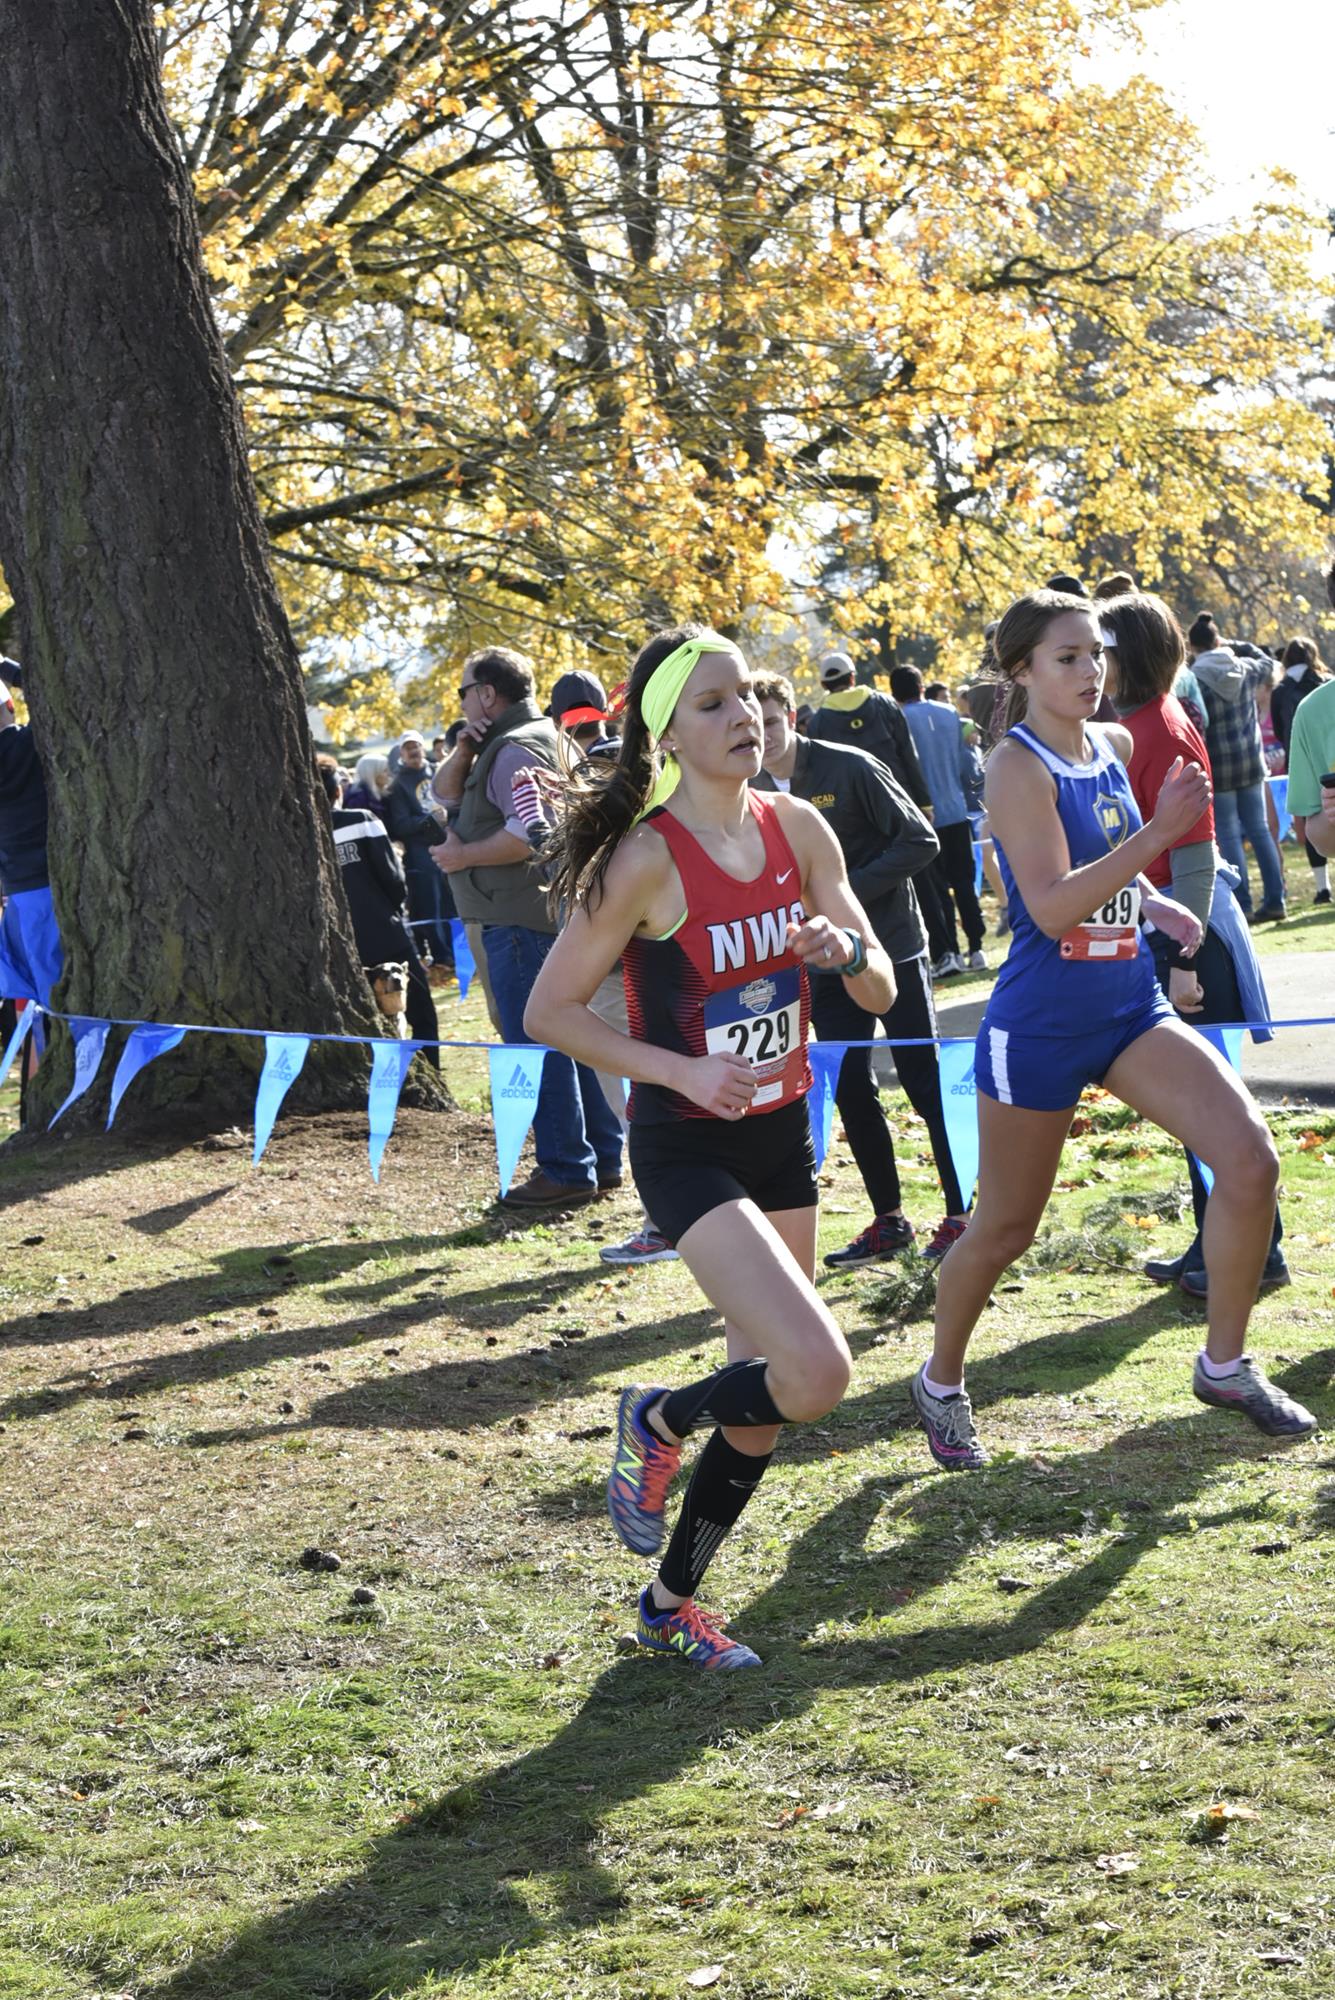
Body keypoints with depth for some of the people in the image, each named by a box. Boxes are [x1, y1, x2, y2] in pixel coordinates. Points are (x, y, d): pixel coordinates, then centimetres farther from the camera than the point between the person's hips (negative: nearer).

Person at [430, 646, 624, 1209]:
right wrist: (464, 751, 4)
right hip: (547, 910, 11)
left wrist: (462, 856, -14)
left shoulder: (518, 750, -13)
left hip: (521, 918, -11)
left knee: (536, 1044, -10)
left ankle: (566, 1170, -10)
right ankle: (602, 1158, 18)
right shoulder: (504, 745, 21)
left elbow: (529, 832, -25)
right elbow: (445, 792, 22)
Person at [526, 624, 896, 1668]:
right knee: (815, 1371, -21)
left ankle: (673, 1602, 30)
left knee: (764, 1398, 11)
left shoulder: (798, 828, 0)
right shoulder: (650, 856, -17)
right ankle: (660, 1422, 10)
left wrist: (847, 947, -17)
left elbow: (882, 992, 5)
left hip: (782, 1132, 7)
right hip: (686, 1149, -6)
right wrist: (684, 1070, -20)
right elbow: (552, 1009, -12)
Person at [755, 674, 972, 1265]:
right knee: (851, 1093, 5)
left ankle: (962, 1216, 6)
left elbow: (920, 843, -14)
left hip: (892, 949, -5)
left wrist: (847, 891, -20)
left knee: (927, 1085, -2)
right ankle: (888, 1221, 16)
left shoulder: (849, 769, -12)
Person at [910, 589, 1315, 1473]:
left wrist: (1152, 901, 7)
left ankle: (1225, 1365, 6)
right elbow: (1052, 907, -26)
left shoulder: (1115, 747, 5)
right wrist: (1159, 830, -30)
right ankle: (941, 1383, 31)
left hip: (1131, 1010, 6)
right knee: (1005, 1229, 6)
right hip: (1041, 1026, -6)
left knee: (1250, 1154, -10)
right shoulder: (1018, 765, -16)